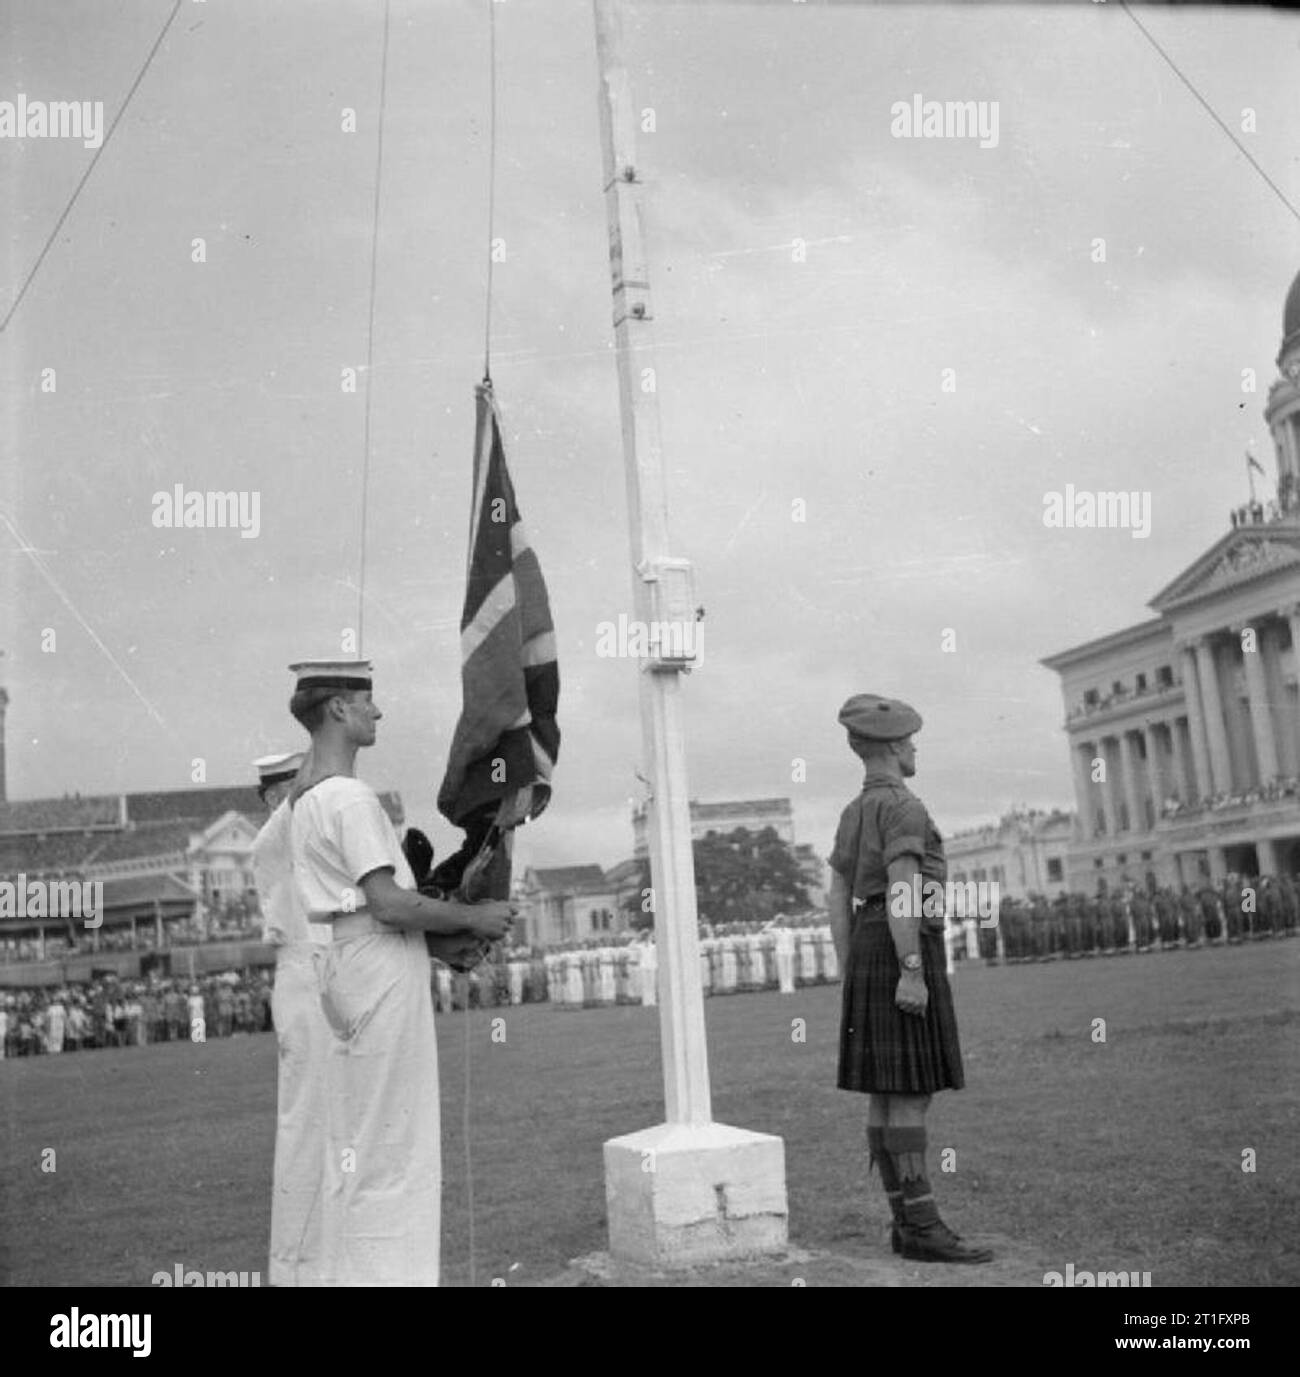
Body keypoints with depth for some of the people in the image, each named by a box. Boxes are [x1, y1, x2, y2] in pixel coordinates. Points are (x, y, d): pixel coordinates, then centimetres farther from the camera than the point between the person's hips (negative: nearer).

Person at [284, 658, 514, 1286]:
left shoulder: (304, 796, 14)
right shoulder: (350, 797, -17)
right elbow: (389, 903, -21)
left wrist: (434, 941, 11)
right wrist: (472, 918, -9)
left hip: (349, 960, 10)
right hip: (384, 974, -10)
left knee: (354, 1140, 16)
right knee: (393, 1139, -2)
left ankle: (348, 1271, 25)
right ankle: (389, 1270, 5)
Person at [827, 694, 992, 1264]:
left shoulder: (854, 812, 17)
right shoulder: (903, 805, -12)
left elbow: (837, 900, 17)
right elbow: (900, 892, -22)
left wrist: (852, 976, 18)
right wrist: (911, 973, -24)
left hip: (868, 952, 9)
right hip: (903, 952, -9)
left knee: (885, 1095, 7)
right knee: (911, 1094, -9)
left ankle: (906, 1221, 10)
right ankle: (923, 1228, -8)